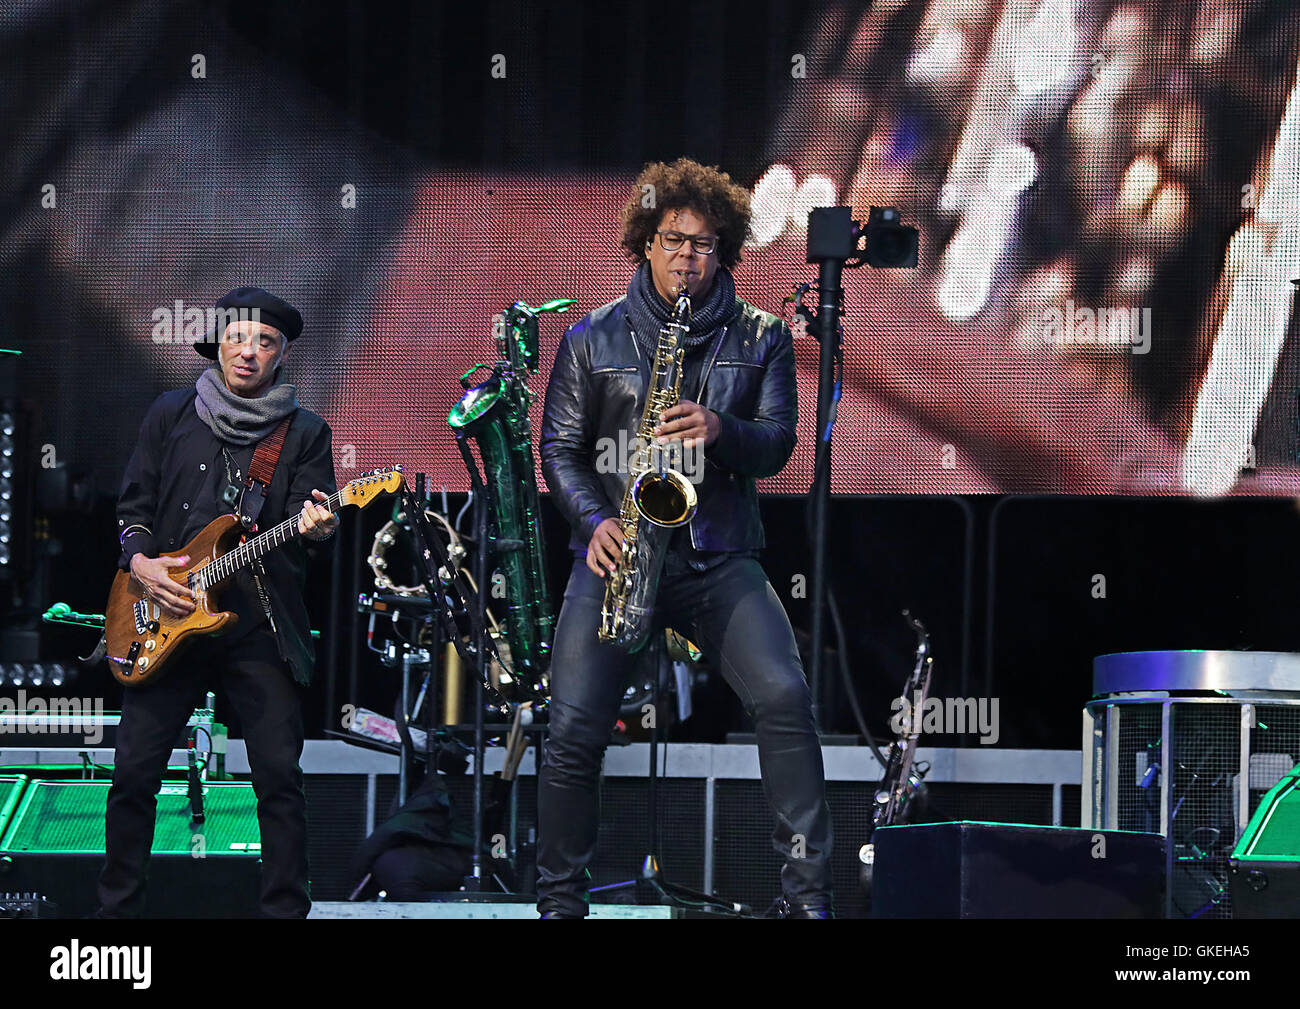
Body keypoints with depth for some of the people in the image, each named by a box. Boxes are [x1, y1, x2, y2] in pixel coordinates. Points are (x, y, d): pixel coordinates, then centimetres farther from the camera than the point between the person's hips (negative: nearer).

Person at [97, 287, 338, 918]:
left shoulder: (305, 434, 7)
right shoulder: (171, 415, 11)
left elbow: (313, 513, -4)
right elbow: (132, 504, 14)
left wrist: (316, 525, -27)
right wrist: (139, 562, -4)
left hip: (261, 625, -1)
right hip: (167, 614, 1)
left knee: (279, 777, -6)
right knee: (135, 770, 0)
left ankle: (286, 909, 3)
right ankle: (118, 905, 14)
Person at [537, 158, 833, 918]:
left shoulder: (760, 338, 9)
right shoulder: (594, 339, 9)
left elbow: (777, 445, 1)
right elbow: (560, 447, 8)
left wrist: (720, 432, -21)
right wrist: (595, 521, -9)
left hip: (718, 558, 0)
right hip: (617, 553, 0)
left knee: (785, 699, -21)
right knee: (575, 730, -12)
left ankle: (808, 891, -15)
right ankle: (560, 901, 5)